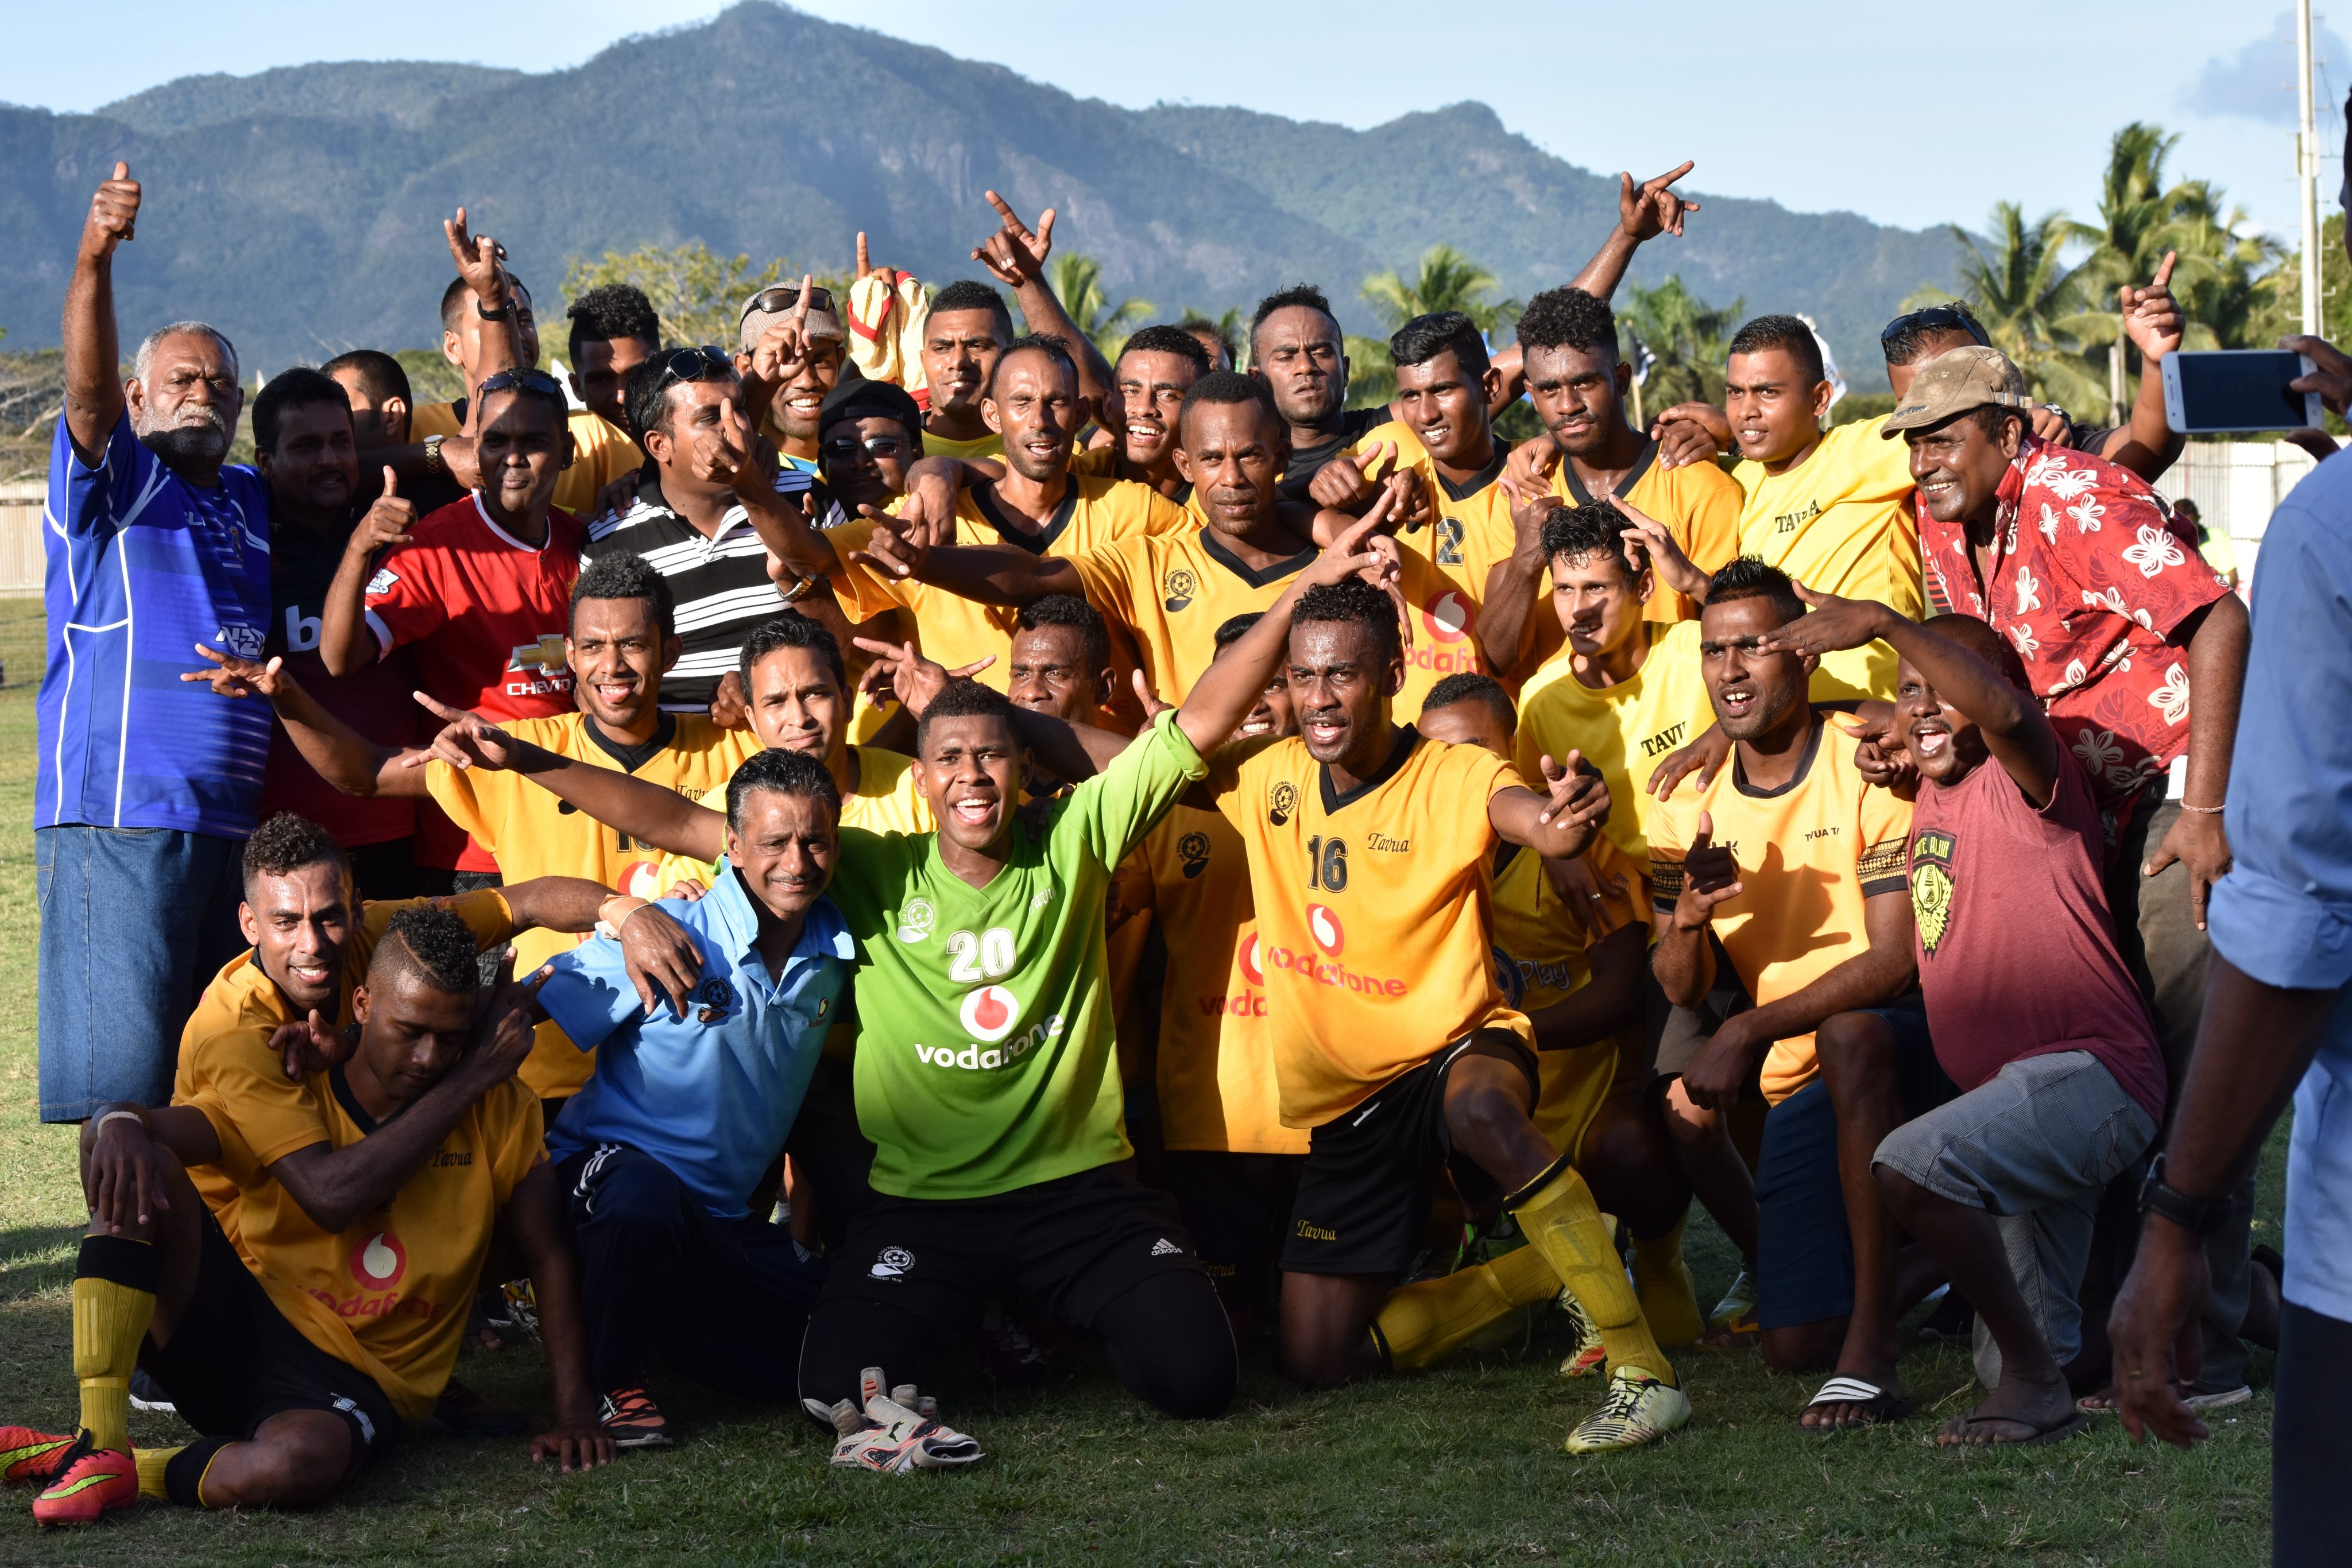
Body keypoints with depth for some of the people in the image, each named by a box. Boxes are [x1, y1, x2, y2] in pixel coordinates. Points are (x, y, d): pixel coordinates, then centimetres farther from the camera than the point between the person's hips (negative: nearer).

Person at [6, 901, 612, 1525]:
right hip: (234, 1328, 1)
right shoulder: (278, 1084, 0)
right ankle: (99, 1446, -30)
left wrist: (574, 1413, -3)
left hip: (353, 1381, -1)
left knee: (301, 1460, -42)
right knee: (133, 1164, -25)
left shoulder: (498, 1112, 3)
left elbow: (551, 1257, 5)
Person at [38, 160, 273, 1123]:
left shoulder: (255, 501, 20)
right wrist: (93, 260, -33)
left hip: (233, 819, 6)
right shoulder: (115, 484, 2)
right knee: (125, 1078, -10)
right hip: (120, 814, -6)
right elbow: (87, 391, -16)